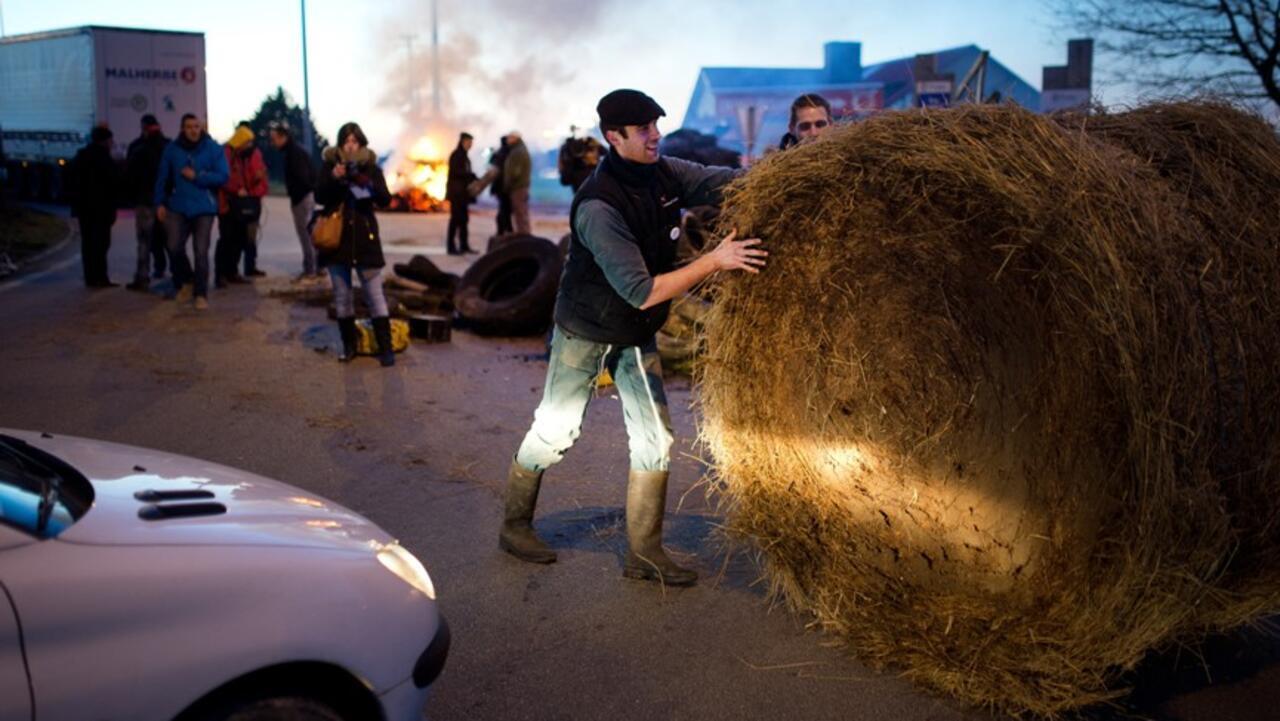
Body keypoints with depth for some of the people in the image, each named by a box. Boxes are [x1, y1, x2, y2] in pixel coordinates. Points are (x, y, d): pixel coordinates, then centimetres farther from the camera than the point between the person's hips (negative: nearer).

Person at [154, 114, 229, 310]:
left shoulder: (213, 149, -4)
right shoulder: (172, 149, 2)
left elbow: (222, 176, -7)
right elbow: (162, 177, 5)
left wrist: (196, 176, -14)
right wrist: (160, 203, 1)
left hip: (204, 207, -2)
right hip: (178, 207, 2)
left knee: (201, 252, -2)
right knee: (174, 247, -6)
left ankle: (201, 294, 8)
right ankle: (186, 281, 21)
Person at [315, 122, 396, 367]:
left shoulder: (371, 167, 1)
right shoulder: (330, 165, 2)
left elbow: (385, 200, -8)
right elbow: (320, 197, -7)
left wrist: (369, 184, -27)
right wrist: (333, 178, -24)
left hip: (364, 237, -1)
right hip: (336, 236, 2)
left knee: (374, 293, -4)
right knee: (341, 294, 8)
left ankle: (385, 347, -3)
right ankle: (349, 345, 19)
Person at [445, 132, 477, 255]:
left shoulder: (464, 156, 16)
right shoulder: (456, 155, -10)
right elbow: (455, 172, -18)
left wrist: (474, 179, 2)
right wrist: (472, 176, -16)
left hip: (462, 192, 9)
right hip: (456, 191, -9)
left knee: (463, 218, 9)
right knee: (455, 218, -8)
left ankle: (464, 246, 12)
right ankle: (450, 246, -4)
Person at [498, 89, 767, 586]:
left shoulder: (664, 174, -8)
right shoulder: (598, 207, -30)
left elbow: (727, 182, -9)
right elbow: (642, 292, -34)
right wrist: (713, 262, -37)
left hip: (637, 335, 7)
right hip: (586, 332, -6)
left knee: (655, 440, 3)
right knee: (554, 431, 8)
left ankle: (644, 553, 12)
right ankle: (514, 525, 29)